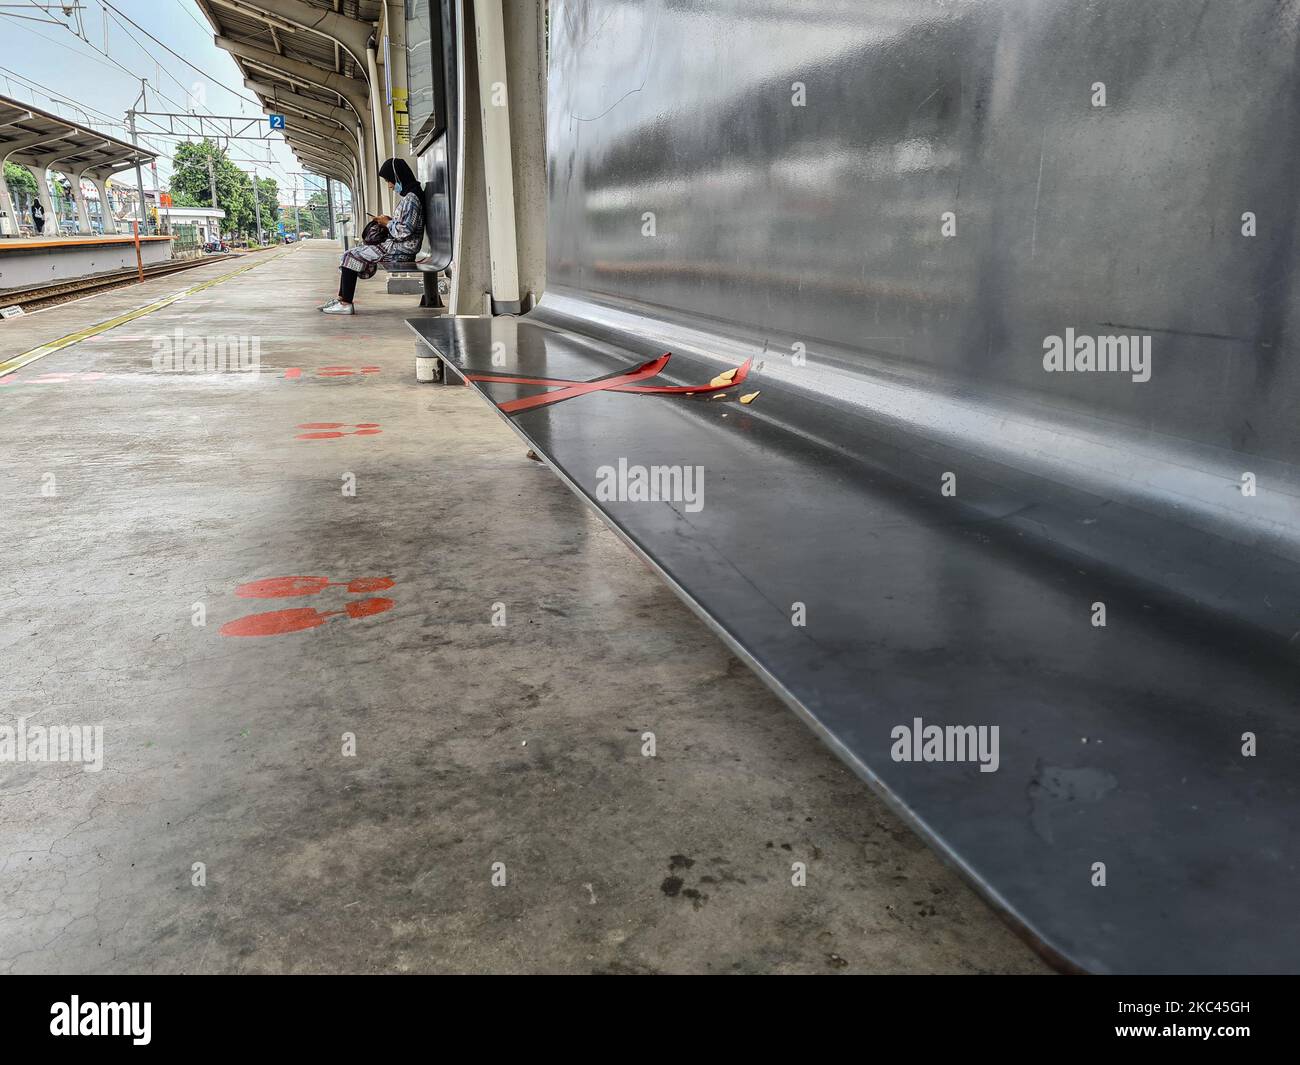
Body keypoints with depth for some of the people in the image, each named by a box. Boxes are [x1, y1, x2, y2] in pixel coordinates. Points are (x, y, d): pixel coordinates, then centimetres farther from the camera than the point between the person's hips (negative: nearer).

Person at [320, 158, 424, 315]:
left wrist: (388, 222, -7)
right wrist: (388, 221, 8)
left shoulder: (411, 199, -16)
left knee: (351, 256, -10)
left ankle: (346, 304, -8)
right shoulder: (409, 196, 16)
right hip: (396, 246, 10)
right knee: (352, 254, 9)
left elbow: (404, 231, -23)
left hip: (400, 250, -10)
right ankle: (340, 299, 6)